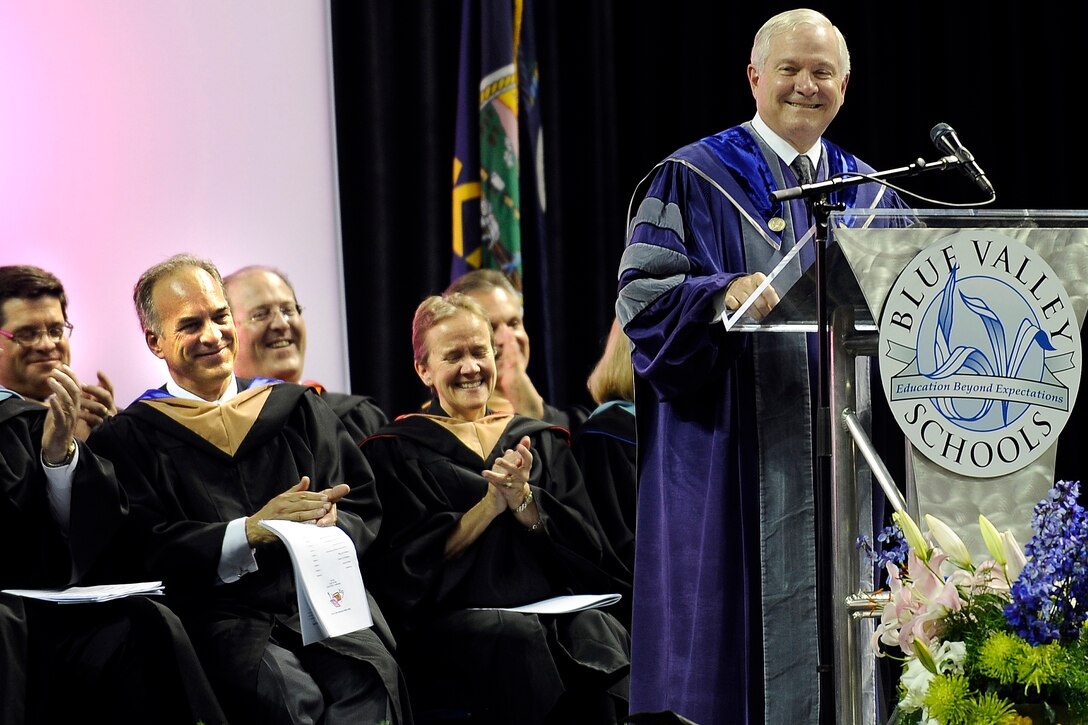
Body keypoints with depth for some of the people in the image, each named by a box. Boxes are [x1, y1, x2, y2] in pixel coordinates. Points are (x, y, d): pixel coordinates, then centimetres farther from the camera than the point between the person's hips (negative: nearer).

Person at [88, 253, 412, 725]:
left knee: (368, 674, -31)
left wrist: (328, 521, -8)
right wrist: (251, 530, -14)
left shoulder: (298, 409, 22)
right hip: (216, 613, -3)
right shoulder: (129, 437, 10)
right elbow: (145, 552, -3)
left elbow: (364, 512, 16)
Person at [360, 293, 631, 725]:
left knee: (596, 630, -32)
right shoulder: (398, 450, 10)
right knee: (518, 639, -37)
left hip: (551, 605, 3)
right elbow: (408, 563, -2)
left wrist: (522, 499, -9)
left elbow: (587, 549, 8)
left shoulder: (542, 441, 21)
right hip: (449, 625, -3)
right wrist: (491, 503, -11)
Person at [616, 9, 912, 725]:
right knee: (743, 606, -7)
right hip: (739, 456, -5)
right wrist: (727, 293, -26)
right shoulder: (694, 180, 0)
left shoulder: (868, 192, 16)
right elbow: (643, 297, -9)